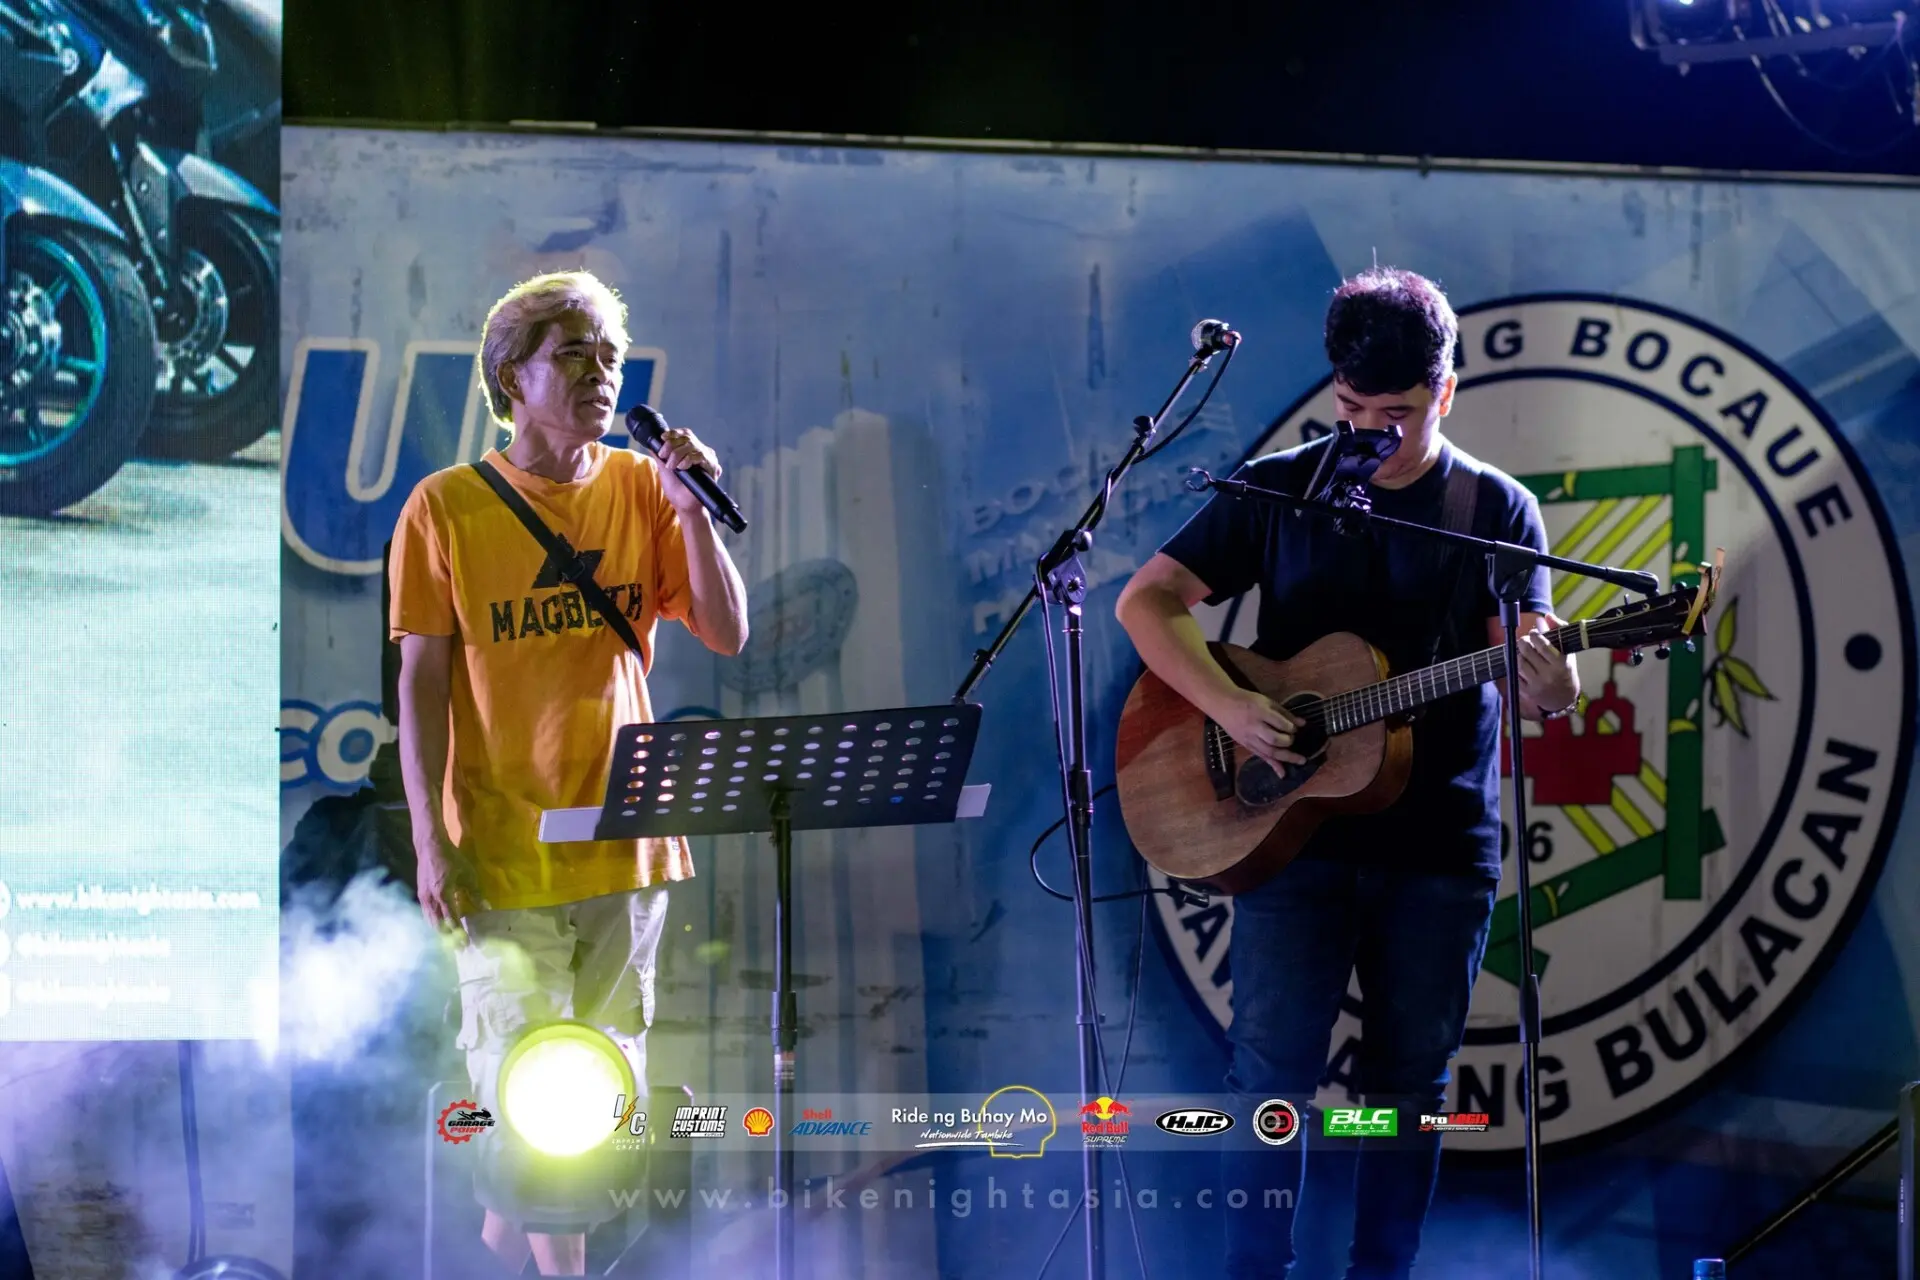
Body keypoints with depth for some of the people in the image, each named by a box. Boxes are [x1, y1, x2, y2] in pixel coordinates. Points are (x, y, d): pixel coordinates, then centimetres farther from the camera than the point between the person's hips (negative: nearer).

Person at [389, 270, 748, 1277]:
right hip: (505, 852, -4)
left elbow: (727, 635, 3)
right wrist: (431, 839, -11)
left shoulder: (640, 487, 6)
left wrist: (691, 509, -10)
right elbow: (422, 684, -5)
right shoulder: (446, 508, -4)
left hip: (626, 841, 4)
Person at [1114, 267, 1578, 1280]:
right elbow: (1146, 600, 0)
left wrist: (1548, 690, -29)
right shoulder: (1276, 490, 2)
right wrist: (1227, 705, -15)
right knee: (1270, 1065, -8)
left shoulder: (1497, 510, 2)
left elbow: (1523, 666, -4)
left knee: (1410, 1082, 7)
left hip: (1440, 843, 1)